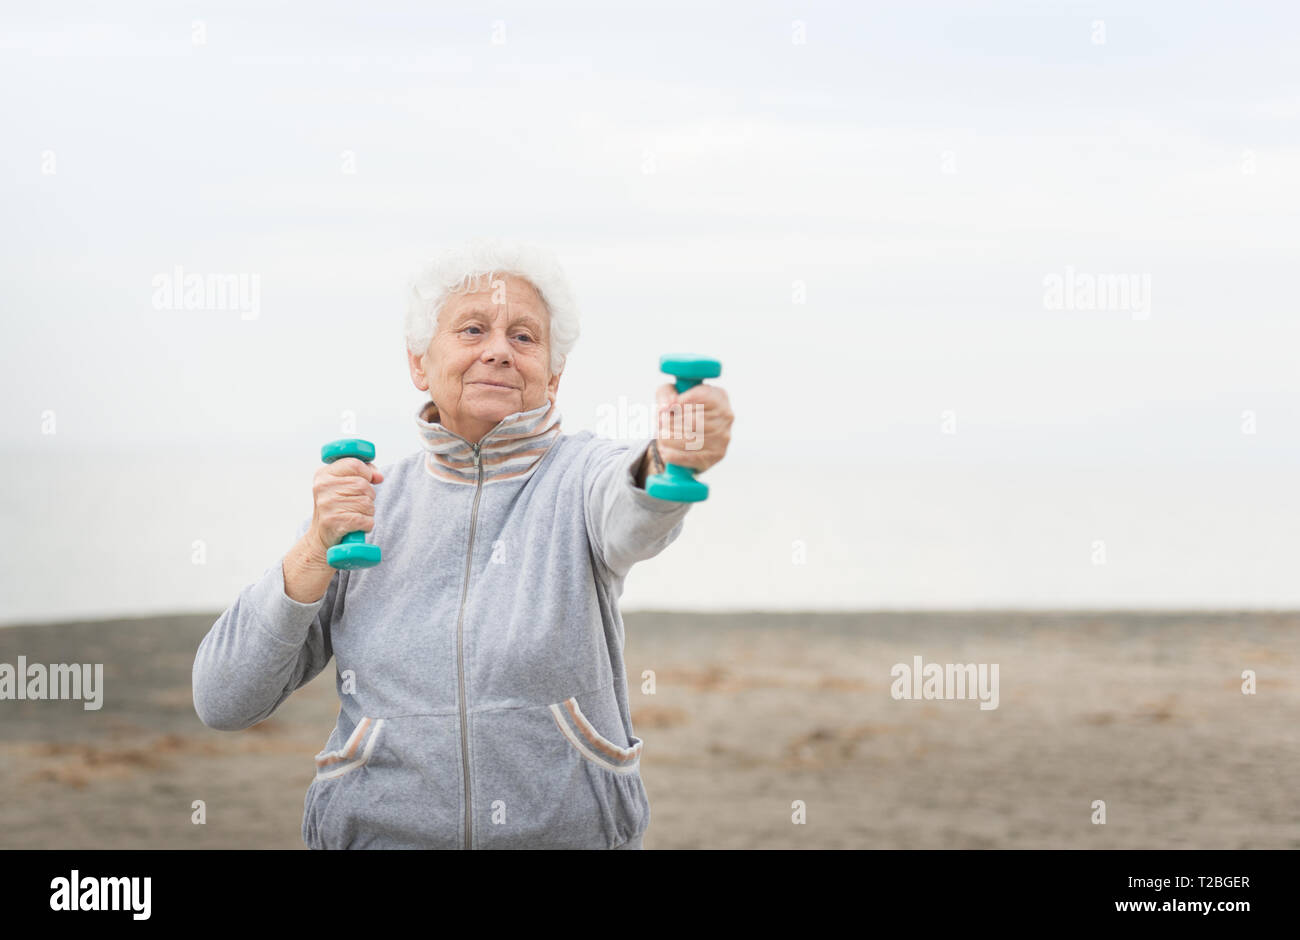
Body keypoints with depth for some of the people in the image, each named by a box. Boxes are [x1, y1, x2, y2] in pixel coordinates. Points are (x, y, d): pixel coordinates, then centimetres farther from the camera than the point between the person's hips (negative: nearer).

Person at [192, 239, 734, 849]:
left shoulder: (579, 477, -4)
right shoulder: (364, 506, 1)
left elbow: (631, 516, -30)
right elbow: (222, 702, -2)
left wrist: (674, 458, -52)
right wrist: (317, 548, -15)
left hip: (568, 833, -1)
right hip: (379, 833, 1)